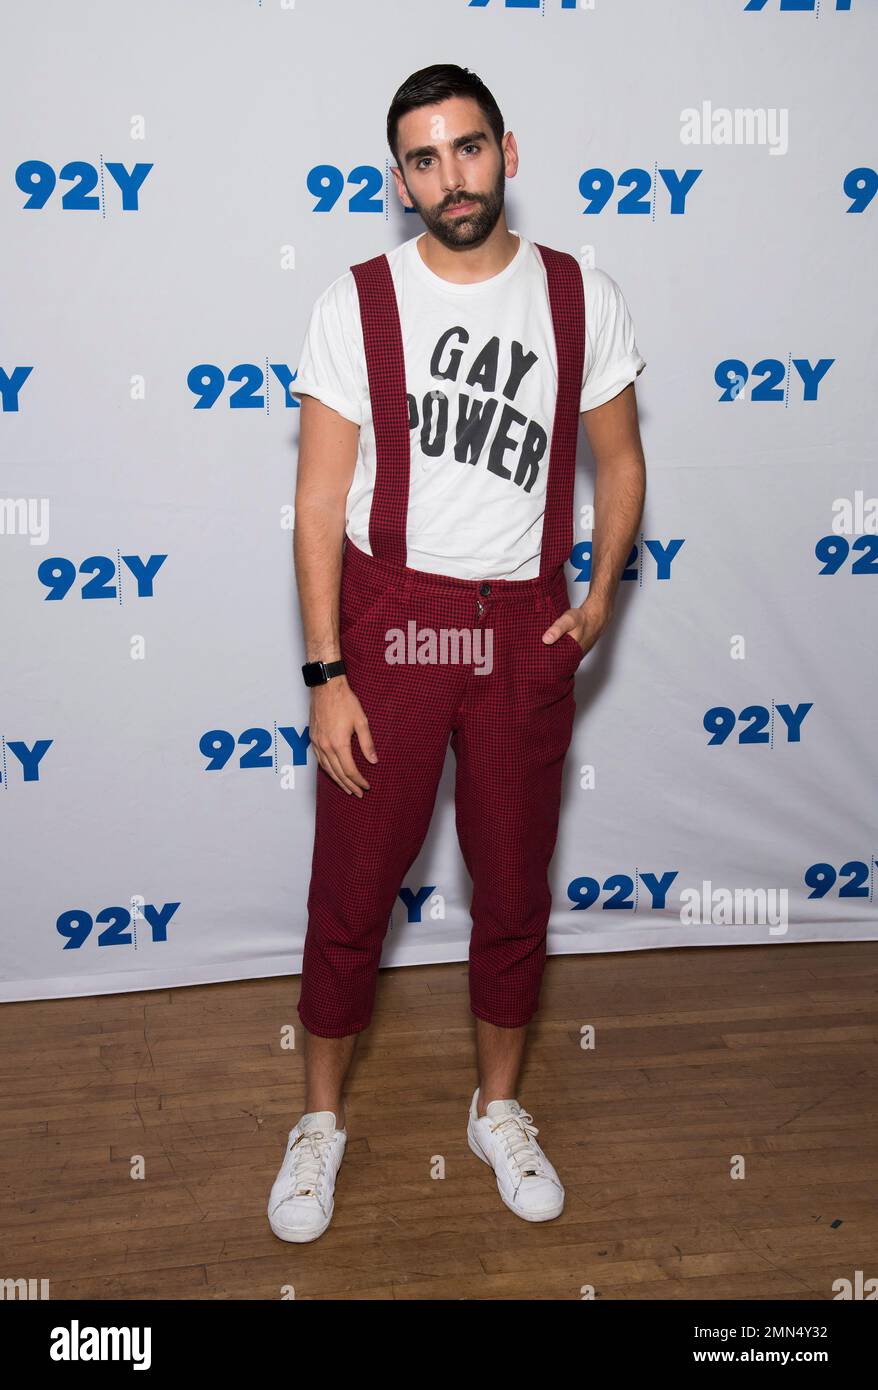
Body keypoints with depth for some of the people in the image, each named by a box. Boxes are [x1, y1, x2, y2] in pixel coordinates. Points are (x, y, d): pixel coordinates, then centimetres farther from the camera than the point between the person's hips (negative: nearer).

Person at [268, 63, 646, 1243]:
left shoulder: (582, 299, 1)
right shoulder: (355, 306, -5)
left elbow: (619, 460, 10)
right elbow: (321, 496, -5)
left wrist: (602, 590, -6)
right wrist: (327, 673, -10)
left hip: (523, 632, 2)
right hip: (388, 622, -1)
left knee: (515, 886, 13)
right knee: (353, 887, 7)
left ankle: (500, 1108, 35)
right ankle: (322, 1118, 29)